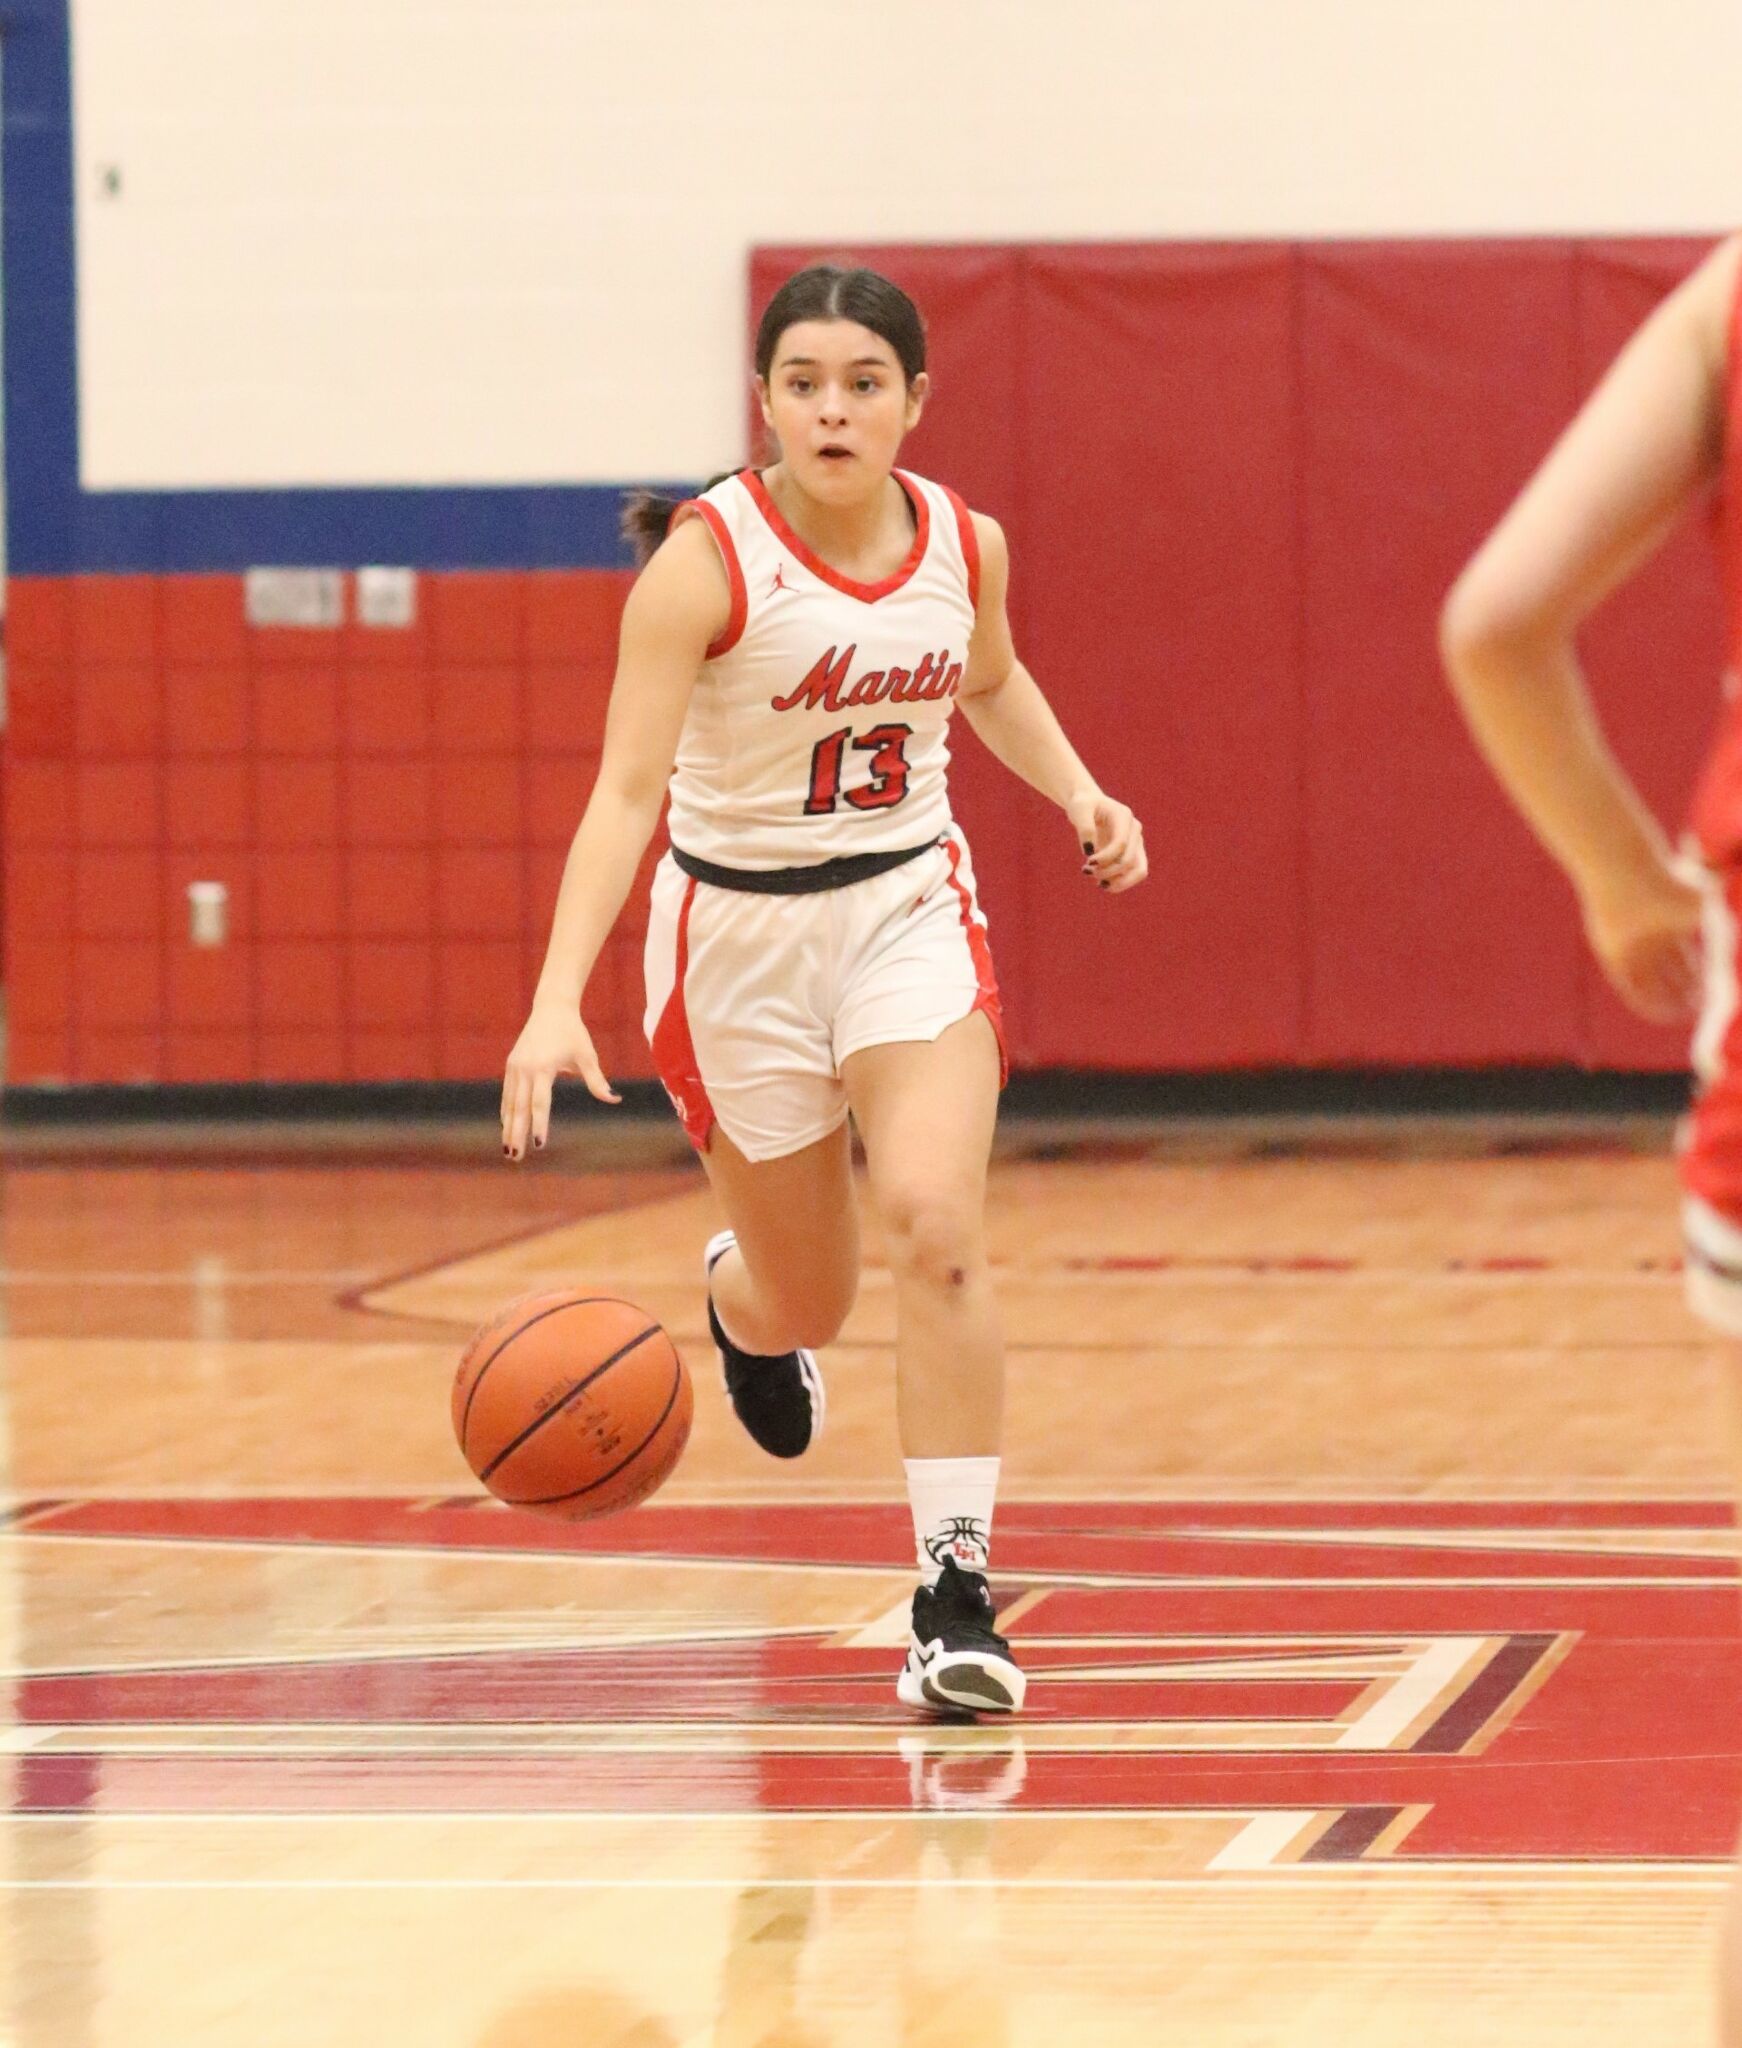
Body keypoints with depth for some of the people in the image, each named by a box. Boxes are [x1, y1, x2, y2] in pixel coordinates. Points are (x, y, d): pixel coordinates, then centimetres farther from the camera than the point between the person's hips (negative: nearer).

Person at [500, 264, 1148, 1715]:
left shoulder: (966, 545, -6)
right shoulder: (706, 562, -21)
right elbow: (627, 788, -27)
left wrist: (1080, 794, 4)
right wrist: (559, 999, -38)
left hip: (911, 906, 2)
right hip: (740, 927, -2)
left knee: (938, 1229, -22)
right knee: (809, 1302, 10)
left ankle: (957, 1599, -15)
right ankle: (740, 1294, 51)